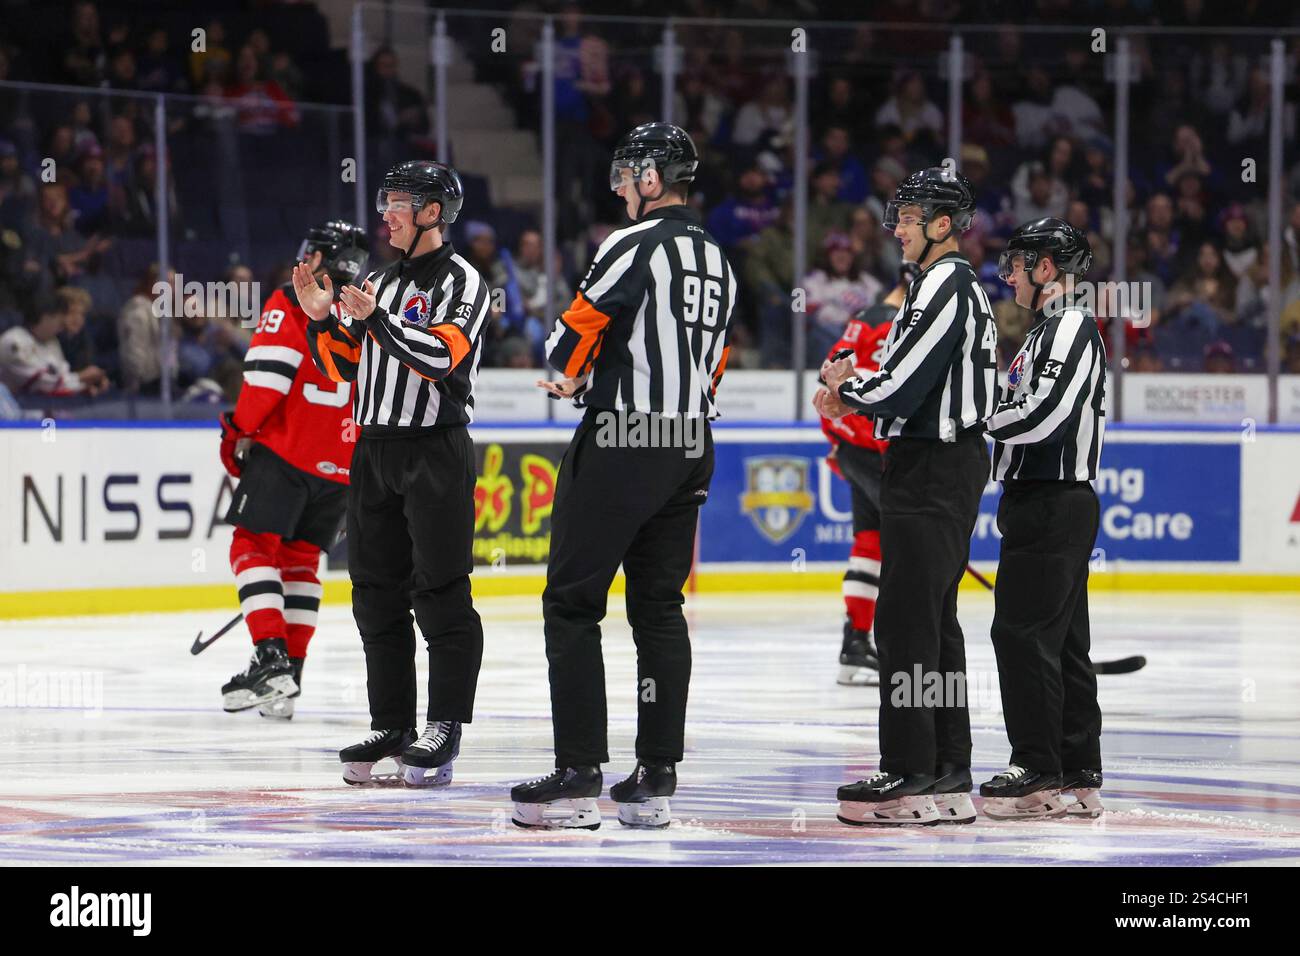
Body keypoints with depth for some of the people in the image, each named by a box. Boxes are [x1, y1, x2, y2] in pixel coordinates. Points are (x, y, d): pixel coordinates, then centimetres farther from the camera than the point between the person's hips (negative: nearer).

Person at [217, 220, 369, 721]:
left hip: (285, 451, -6)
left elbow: (269, 370, -14)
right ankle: (289, 674, 9)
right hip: (342, 461, 6)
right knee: (300, 557, 14)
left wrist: (240, 429, -5)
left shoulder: (292, 303, -3)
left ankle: (271, 658, -19)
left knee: (253, 544, -4)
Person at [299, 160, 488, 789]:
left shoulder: (460, 281, -5)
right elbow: (345, 367, 18)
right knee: (377, 593, 8)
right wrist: (322, 320, 3)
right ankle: (391, 726, 13)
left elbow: (444, 354, -21)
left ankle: (445, 729, -6)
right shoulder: (381, 282, 18)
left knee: (440, 591, -8)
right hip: (374, 448, 8)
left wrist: (378, 319, -26)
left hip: (435, 449, -8)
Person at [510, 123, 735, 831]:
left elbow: (573, 339, -10)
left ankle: (578, 773, -8)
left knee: (572, 602, -3)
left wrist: (569, 371, 13)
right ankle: (656, 778, 8)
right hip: (691, 445, 8)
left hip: (622, 442, -8)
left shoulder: (637, 244, -12)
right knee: (659, 607, 10)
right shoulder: (716, 260, 16)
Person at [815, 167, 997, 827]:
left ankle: (909, 775, -11)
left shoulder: (945, 286, -15)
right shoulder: (961, 285, 18)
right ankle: (947, 777, 14)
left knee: (906, 619, -10)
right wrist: (854, 394, 9)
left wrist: (846, 389, -1)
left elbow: (900, 387, -20)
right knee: (933, 620, 12)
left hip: (930, 470, -11)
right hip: (950, 463, 11)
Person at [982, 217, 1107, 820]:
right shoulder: (1050, 329, 20)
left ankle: (1039, 774, -9)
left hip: (1052, 505, -11)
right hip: (1048, 505, 11)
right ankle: (1079, 778, 12)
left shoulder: (1070, 326, -13)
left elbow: (1043, 415, -23)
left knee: (1023, 631, -10)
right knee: (1060, 639, 10)